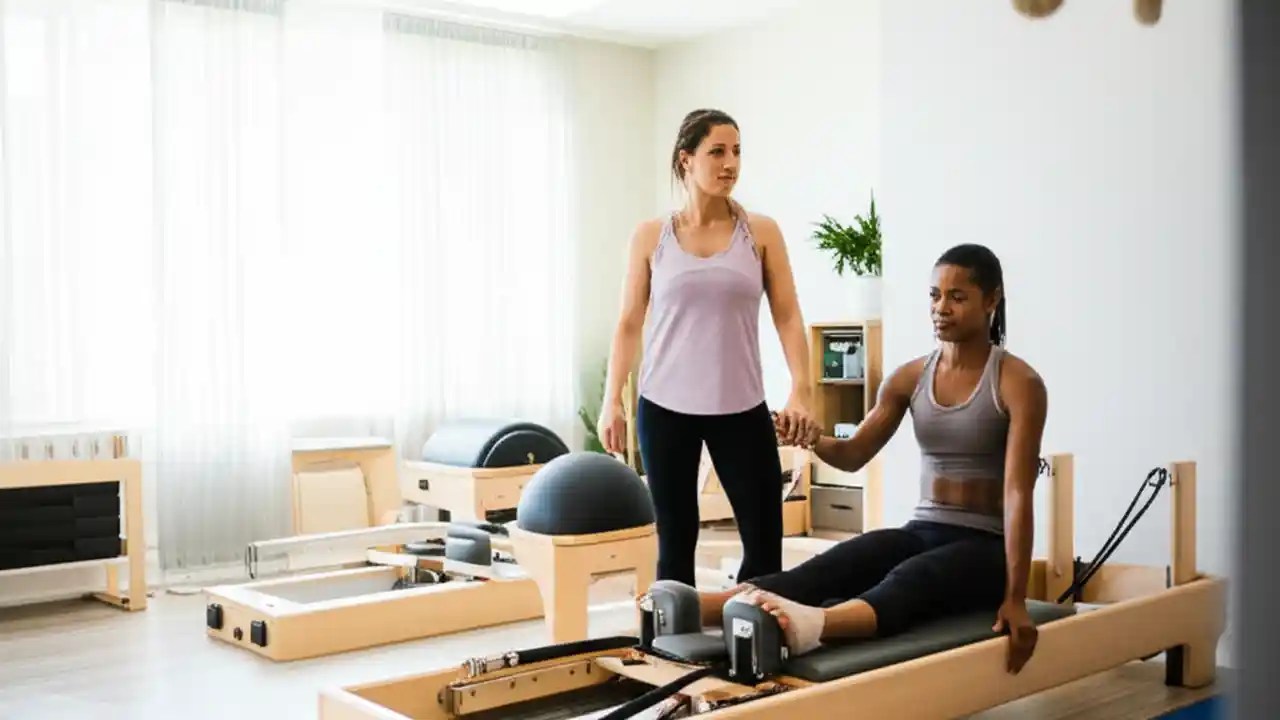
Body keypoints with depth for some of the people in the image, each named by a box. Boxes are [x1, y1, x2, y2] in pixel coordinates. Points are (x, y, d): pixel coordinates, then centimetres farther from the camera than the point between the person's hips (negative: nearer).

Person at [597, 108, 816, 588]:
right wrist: (611, 400, -2)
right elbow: (629, 324, 5)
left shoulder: (761, 233, 2)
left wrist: (800, 390, -13)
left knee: (764, 541, 2)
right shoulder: (651, 236, 2)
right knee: (675, 542, 8)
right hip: (664, 406, 0)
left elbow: (788, 317, -1)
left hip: (741, 408, 1)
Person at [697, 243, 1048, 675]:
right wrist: (814, 440, -17)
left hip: (985, 547, -4)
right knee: (831, 568, -27)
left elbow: (1018, 493, -16)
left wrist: (1015, 597, -23)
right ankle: (689, 609, -52)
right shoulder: (911, 377, 8)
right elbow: (854, 454, 7)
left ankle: (809, 624, -72)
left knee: (907, 581, -38)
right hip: (921, 533, 4)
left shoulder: (1018, 383, -8)